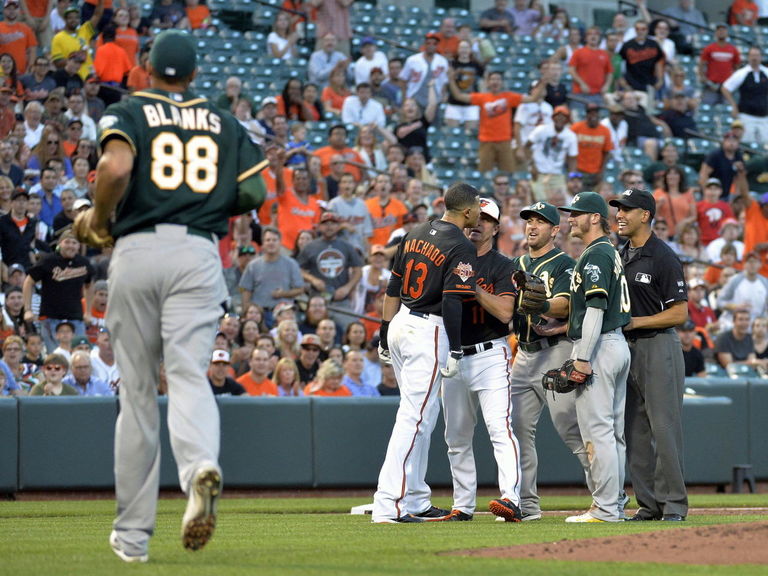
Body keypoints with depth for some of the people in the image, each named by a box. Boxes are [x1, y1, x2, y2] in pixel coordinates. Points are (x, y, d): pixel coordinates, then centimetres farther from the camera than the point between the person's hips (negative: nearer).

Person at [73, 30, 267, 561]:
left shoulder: (128, 113, 6)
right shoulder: (224, 123, 15)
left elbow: (115, 167, -15)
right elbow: (255, 192, 7)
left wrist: (99, 217, 2)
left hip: (137, 252, -1)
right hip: (199, 253, 1)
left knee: (137, 391, 6)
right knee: (188, 374, -8)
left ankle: (133, 533, 10)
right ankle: (201, 467, -42)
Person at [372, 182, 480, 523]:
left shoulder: (415, 235, 12)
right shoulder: (461, 248, -11)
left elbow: (393, 289, 14)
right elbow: (452, 302, -18)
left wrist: (385, 335, 19)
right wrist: (455, 350, -15)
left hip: (400, 326, 8)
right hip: (428, 333, -8)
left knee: (419, 415, 16)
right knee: (415, 417, -9)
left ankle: (417, 502, 20)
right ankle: (389, 505, -15)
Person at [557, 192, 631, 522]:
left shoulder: (596, 255, -12)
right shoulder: (612, 253, 19)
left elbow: (596, 308, -20)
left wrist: (582, 357, -23)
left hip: (599, 347, -11)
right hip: (618, 344, 11)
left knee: (597, 430, -10)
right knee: (614, 431, 11)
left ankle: (605, 509, -10)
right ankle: (614, 504, 15)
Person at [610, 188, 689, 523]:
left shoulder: (663, 258, -10)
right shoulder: (620, 257, 14)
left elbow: (679, 313, -13)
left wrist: (635, 322, -16)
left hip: (659, 347, -8)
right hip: (628, 349, 8)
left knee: (664, 427, -8)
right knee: (635, 431, 7)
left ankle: (674, 504, -5)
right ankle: (649, 505, 12)